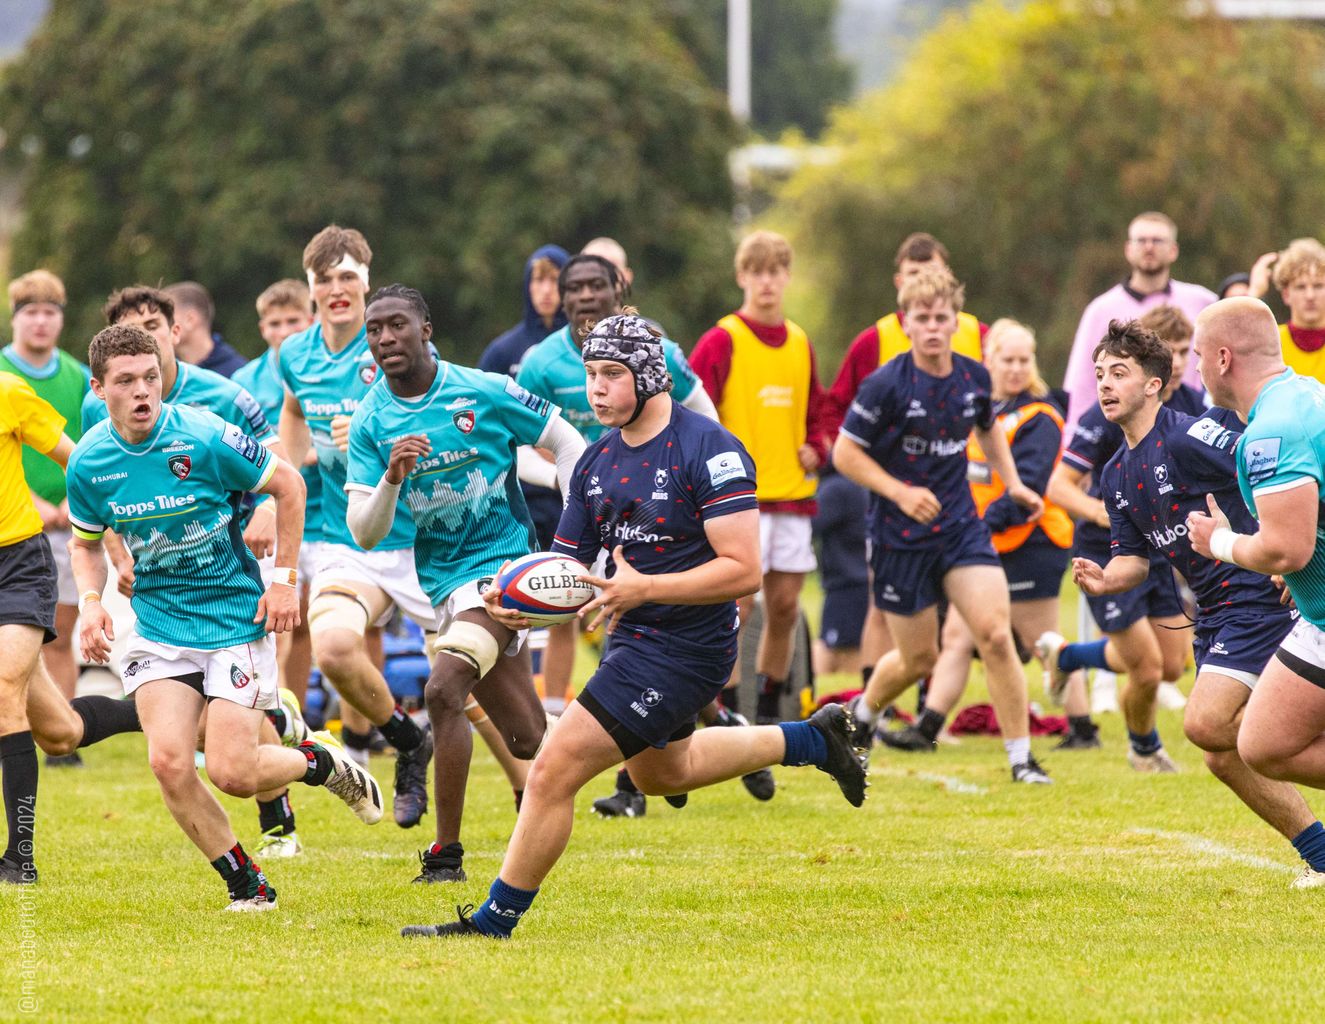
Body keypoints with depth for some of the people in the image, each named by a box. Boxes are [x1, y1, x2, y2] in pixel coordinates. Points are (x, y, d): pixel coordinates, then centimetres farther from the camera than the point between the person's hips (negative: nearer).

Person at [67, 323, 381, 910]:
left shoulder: (205, 439, -17)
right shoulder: (89, 464, -6)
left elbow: (287, 486, -3)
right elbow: (86, 542, 14)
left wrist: (284, 580, -5)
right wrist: (90, 601, -5)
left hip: (236, 619, -3)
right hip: (157, 627, 3)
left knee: (231, 773, -11)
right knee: (169, 762, -14)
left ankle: (322, 764, 23)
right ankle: (244, 882, 7)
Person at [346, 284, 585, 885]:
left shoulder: (485, 393, -8)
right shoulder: (371, 423, -1)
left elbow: (567, 443, 3)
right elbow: (365, 533, -5)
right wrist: (392, 478, -24)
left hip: (504, 561, -4)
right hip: (446, 581, 4)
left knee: (443, 689, -24)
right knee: (527, 742, 7)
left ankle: (446, 854, -16)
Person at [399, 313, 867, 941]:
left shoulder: (708, 451, -18)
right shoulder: (596, 461, 6)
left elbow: (743, 570, -24)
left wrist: (643, 589, -31)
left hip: (684, 648, -10)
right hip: (635, 640, 10)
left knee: (555, 771, -15)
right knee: (662, 772, 33)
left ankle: (495, 920, -2)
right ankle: (812, 740, 46)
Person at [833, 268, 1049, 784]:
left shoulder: (974, 377, 0)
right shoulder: (886, 385, -15)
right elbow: (845, 453, -9)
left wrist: (1013, 484, 12)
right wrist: (900, 492, -18)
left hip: (960, 525, 3)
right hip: (900, 537, -3)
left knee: (995, 633, -14)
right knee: (919, 657, 6)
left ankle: (1021, 756, -7)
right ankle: (863, 713, 39)